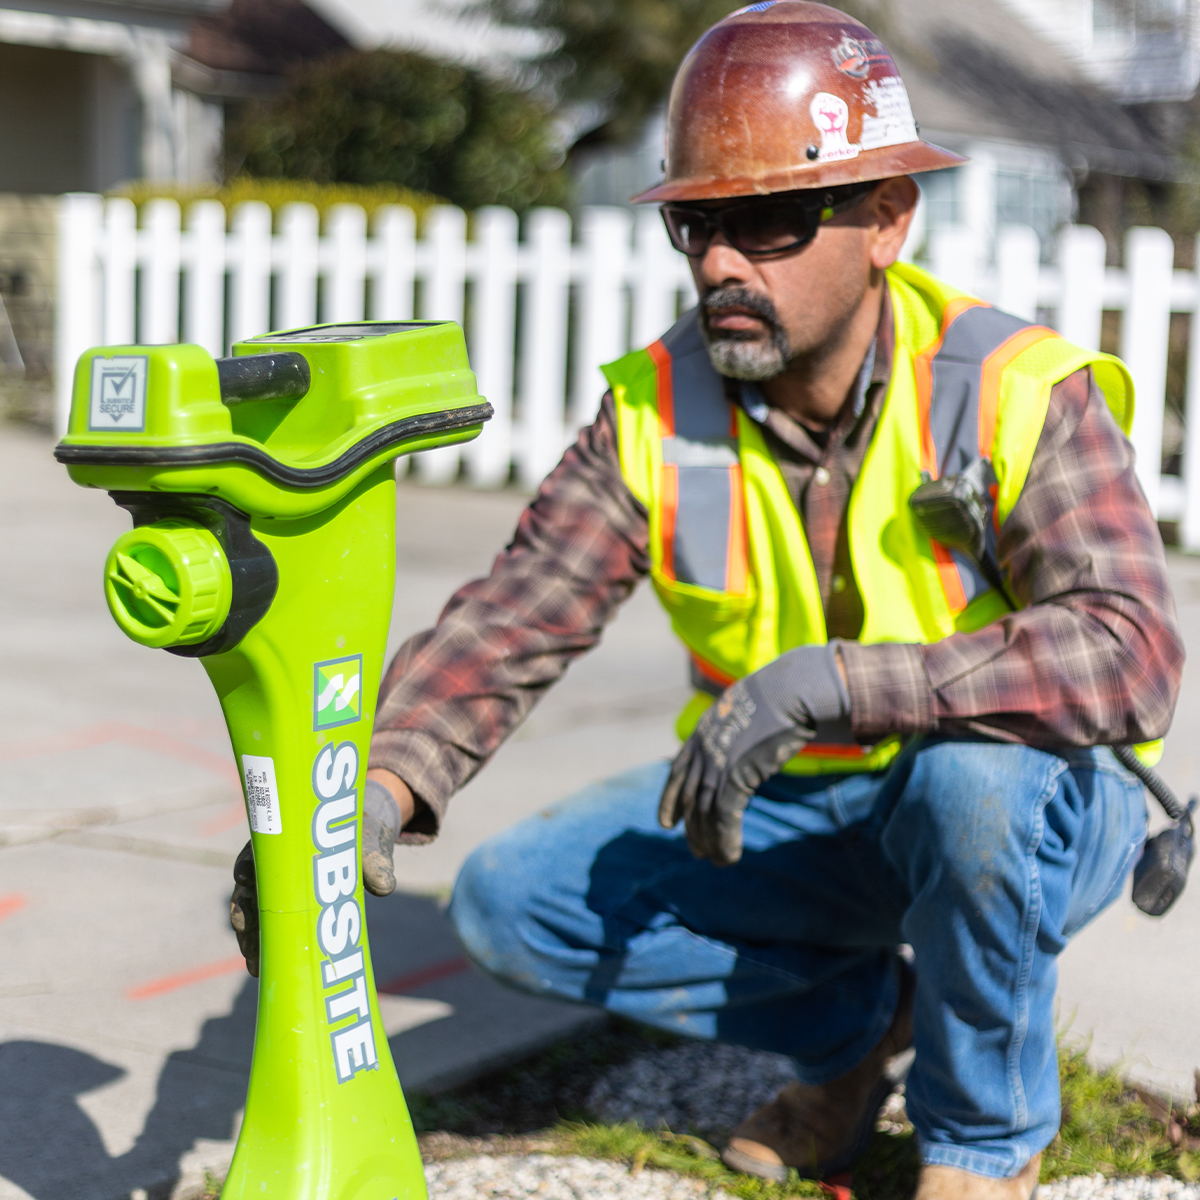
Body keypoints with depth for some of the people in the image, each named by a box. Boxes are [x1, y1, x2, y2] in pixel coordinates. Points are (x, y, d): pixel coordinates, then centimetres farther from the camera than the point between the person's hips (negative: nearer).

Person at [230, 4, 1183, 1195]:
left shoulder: (1018, 395, -22)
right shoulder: (656, 412, -10)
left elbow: (1127, 655, -35)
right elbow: (508, 623, -17)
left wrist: (827, 683, -44)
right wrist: (375, 786, -36)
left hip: (1026, 816, -4)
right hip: (789, 812, 4)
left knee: (976, 767, -38)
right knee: (510, 899, -12)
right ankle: (855, 1014, 10)